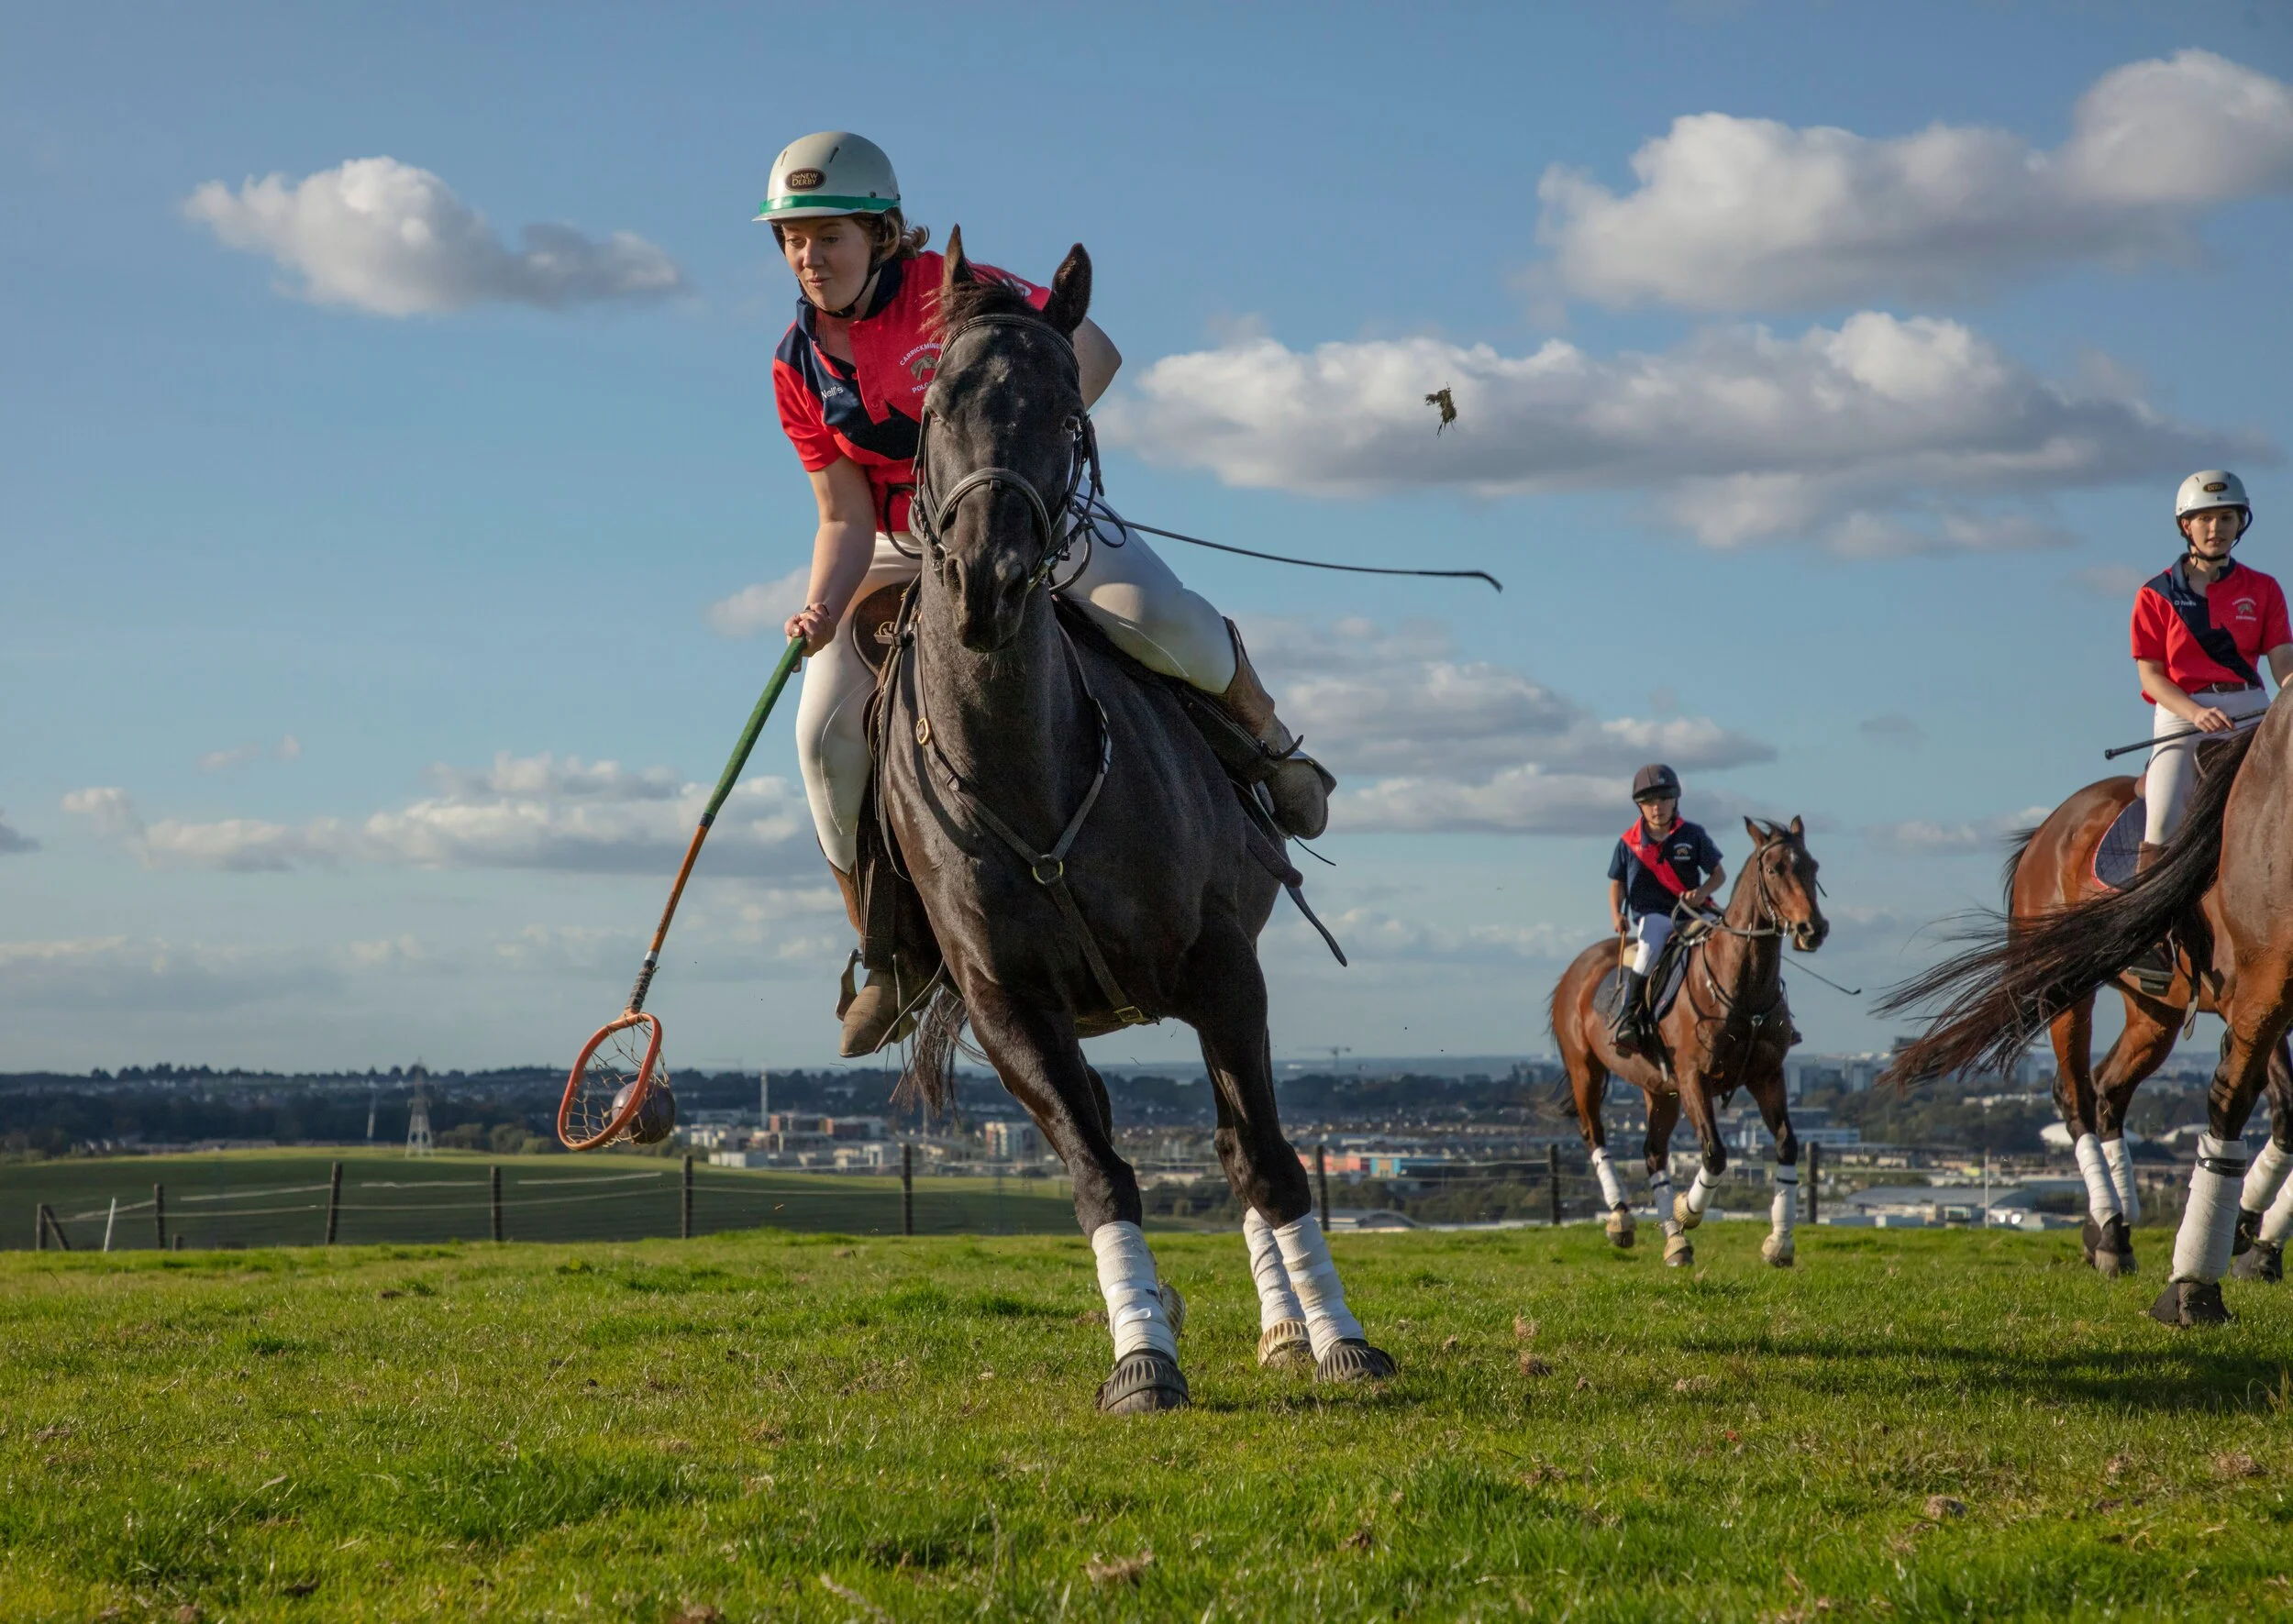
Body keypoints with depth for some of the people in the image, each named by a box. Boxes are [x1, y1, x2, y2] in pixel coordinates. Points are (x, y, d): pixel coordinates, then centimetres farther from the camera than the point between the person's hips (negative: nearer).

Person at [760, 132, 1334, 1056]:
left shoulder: (954, 289, -14)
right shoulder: (800, 366, -5)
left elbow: (1093, 352, -12)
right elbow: (846, 518, -4)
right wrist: (823, 607, -24)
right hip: (904, 551, 3)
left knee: (1153, 617, -32)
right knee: (826, 728, -14)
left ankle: (1271, 743, 1)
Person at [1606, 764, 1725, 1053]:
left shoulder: (1693, 835, 3)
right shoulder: (1629, 843, 3)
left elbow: (1719, 872, 7)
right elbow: (1617, 883, 12)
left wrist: (1702, 892, -14)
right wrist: (1616, 914, -7)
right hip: (1651, 916, -2)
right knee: (1651, 941, -36)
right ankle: (1626, 1018, -39)